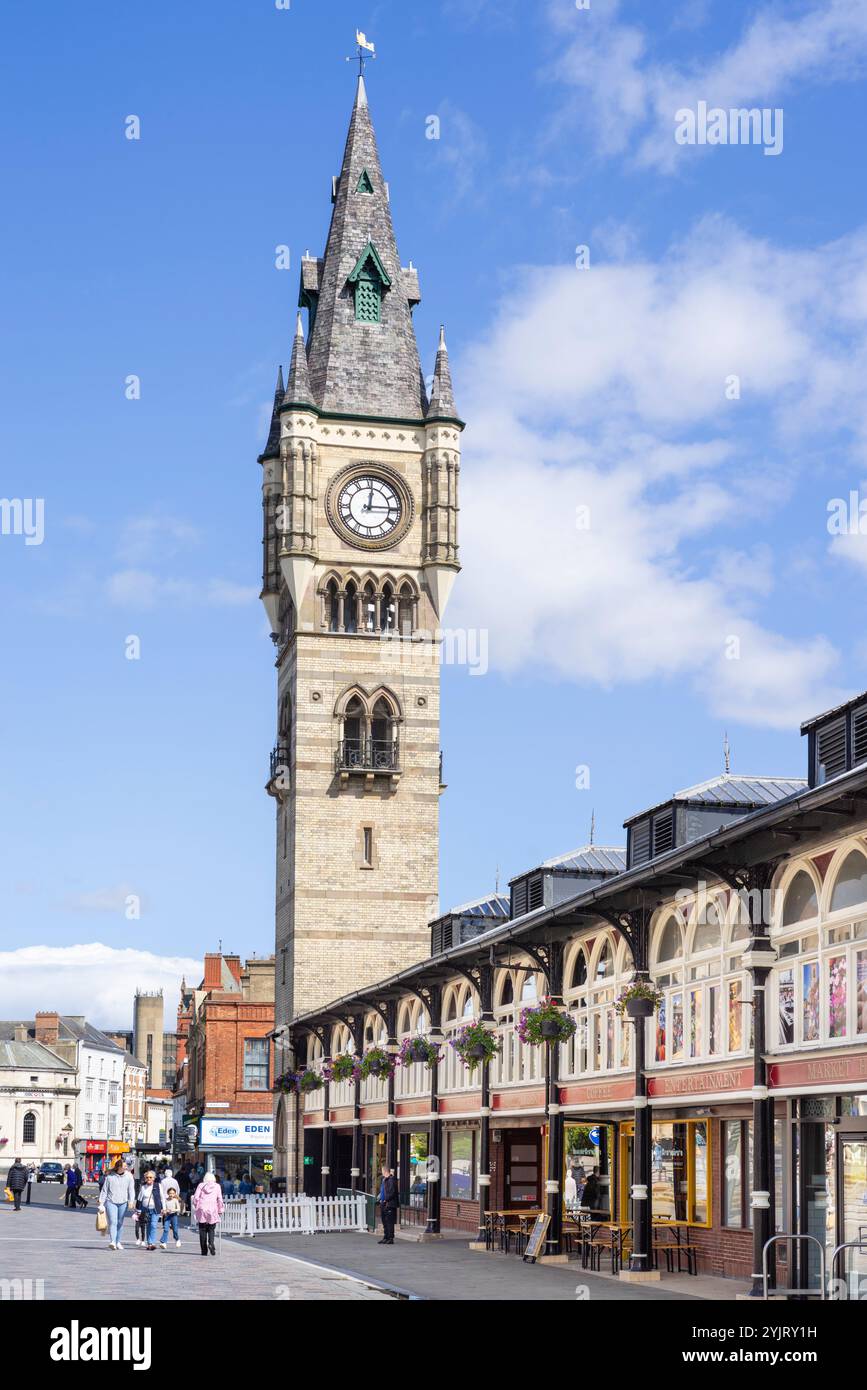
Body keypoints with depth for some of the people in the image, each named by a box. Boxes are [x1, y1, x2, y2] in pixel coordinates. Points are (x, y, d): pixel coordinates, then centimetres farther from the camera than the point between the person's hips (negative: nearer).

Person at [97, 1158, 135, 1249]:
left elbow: (131, 1190, 4)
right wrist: (101, 1203, 2)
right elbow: (104, 1191, 4)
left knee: (120, 1223, 9)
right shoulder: (110, 1177, -1)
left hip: (123, 1203, 3)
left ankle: (118, 1242, 20)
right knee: (113, 1222, -14)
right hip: (111, 1202, -3)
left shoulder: (128, 1177, 4)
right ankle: (112, 1242, -24)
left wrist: (131, 1201, -8)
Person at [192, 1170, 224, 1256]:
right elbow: (220, 1199, 6)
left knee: (202, 1230, 6)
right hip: (212, 1210, 0)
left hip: (201, 1210, 0)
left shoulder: (201, 1185, 8)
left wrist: (196, 1207, 11)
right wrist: (220, 1210, 12)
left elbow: (195, 1197, 2)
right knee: (211, 1230, 6)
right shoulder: (217, 1186, 8)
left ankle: (204, 1250, 5)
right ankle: (211, 1243, -22)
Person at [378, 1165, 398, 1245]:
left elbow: (392, 1192, -19)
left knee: (389, 1221, -7)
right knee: (384, 1221, 14)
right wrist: (380, 1198, 11)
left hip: (389, 1204, -10)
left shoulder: (391, 1180, -13)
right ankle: (385, 1238, 21)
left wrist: (386, 1200, -17)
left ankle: (391, 1238, -4)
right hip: (383, 1203, 10)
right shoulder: (383, 1179, 16)